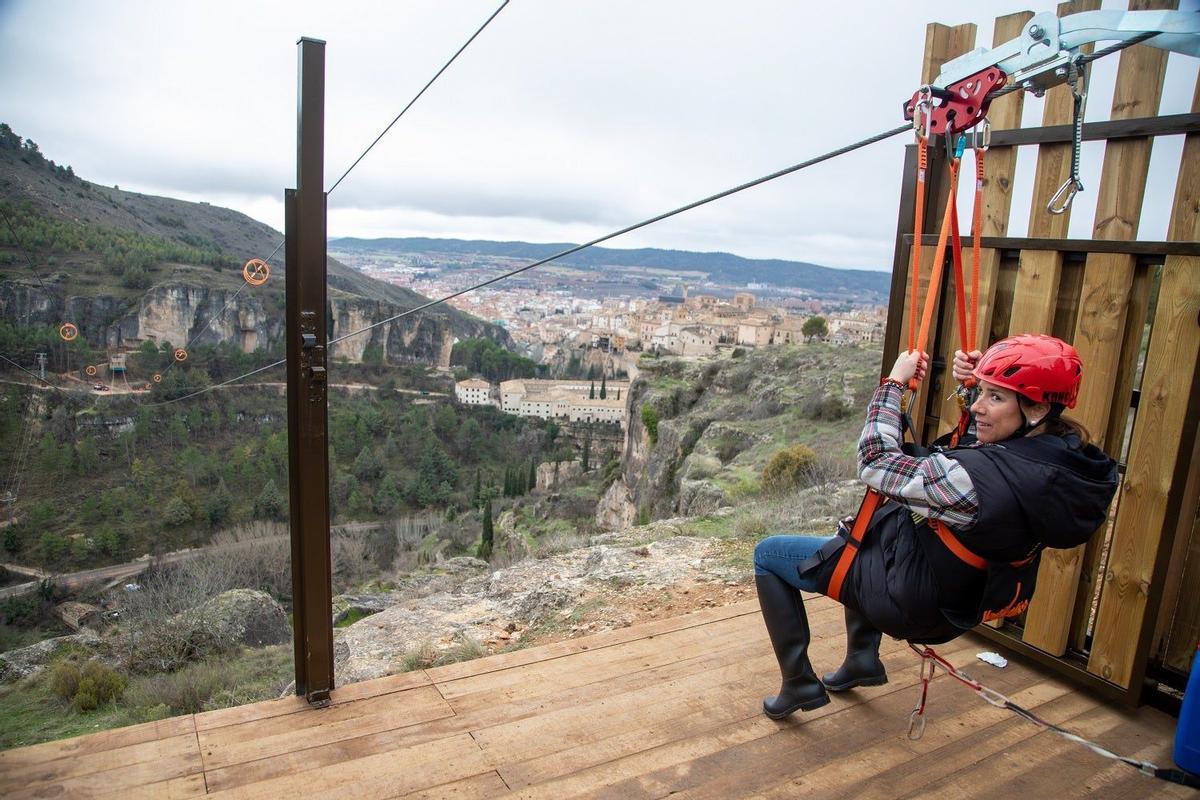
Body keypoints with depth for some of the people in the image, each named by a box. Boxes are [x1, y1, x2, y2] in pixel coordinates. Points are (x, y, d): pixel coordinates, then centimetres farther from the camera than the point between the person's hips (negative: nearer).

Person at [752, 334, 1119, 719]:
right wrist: (978, 384, -4)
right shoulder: (1071, 456, -13)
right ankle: (862, 659, 35)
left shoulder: (985, 478, -38)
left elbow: (876, 464, -26)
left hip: (908, 601, -9)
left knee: (768, 554, 5)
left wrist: (894, 382, -16)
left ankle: (799, 685, 16)